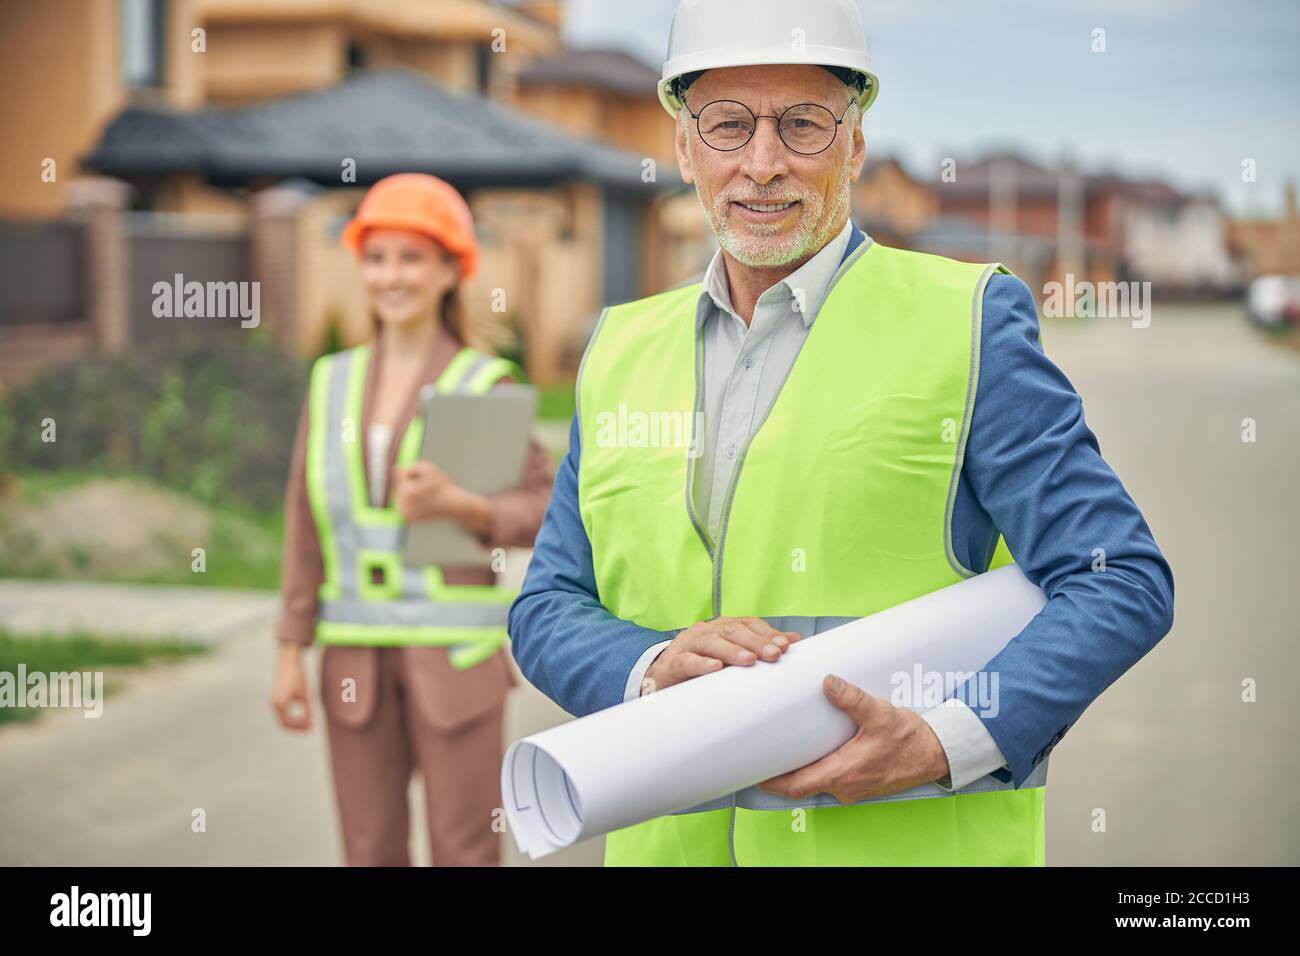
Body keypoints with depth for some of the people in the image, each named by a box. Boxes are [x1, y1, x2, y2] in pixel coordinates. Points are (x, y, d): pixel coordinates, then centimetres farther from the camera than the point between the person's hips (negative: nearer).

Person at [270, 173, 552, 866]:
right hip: (355, 654, 4)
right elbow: (305, 527, 8)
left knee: (464, 852, 1)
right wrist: (292, 653, 5)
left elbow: (543, 512, -5)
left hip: (454, 651, -3)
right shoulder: (332, 382, 7)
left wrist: (452, 503, -22)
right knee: (370, 851, 8)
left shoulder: (485, 384, -4)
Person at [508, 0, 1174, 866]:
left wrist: (941, 746, -18)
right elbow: (548, 609, 11)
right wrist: (653, 668, -10)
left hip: (911, 842, -3)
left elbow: (1124, 584, -6)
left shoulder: (969, 323, -3)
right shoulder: (621, 350, 10)